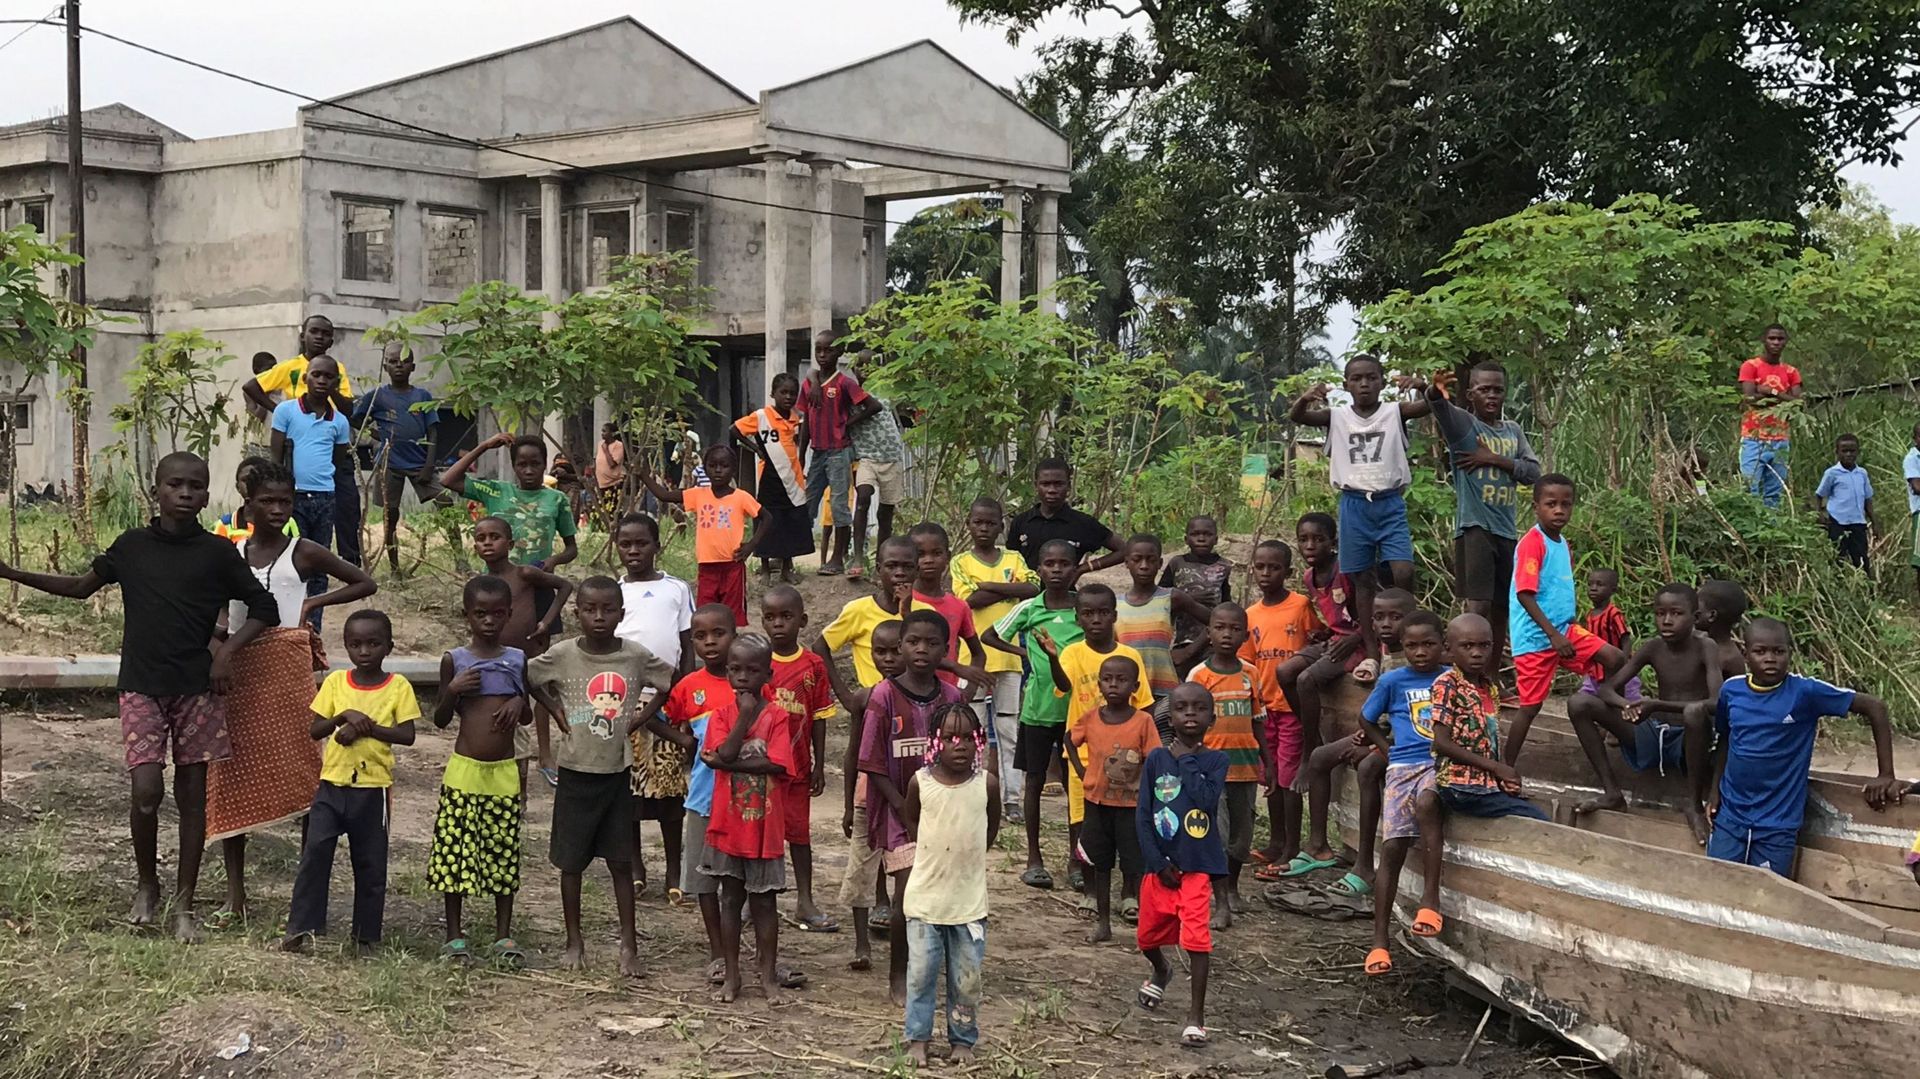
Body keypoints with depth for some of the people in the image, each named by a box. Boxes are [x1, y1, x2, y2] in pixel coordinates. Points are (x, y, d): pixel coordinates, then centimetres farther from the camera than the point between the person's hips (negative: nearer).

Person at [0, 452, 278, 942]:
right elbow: (81, 586, 17)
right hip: (141, 686, 0)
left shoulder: (217, 552, -1)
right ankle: (146, 884, 17)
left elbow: (263, 608, 5)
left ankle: (184, 906, 15)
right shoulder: (132, 546, 2)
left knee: (192, 792, 4)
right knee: (147, 791, -9)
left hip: (198, 687, 0)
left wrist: (227, 649, -9)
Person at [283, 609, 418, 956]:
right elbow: (314, 729, 1)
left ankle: (366, 936, 17)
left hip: (373, 787, -1)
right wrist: (344, 716, -16)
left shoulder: (398, 687, -2)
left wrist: (366, 727, -19)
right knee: (315, 851, -10)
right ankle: (301, 927, -2)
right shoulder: (335, 682, 4)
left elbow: (407, 735, -8)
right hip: (333, 782, 1)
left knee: (370, 863, 6)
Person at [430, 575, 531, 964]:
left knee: (504, 853, 6)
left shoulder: (518, 661, 5)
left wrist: (519, 703, -9)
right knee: (454, 852, 2)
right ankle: (454, 936, 13)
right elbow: (440, 719, 3)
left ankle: (504, 935, 15)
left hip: (504, 772, 2)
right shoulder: (454, 661, -1)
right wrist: (453, 691, -15)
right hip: (463, 771, -2)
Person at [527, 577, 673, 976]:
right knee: (571, 861, 8)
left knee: (621, 862, 5)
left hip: (617, 774, 0)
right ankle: (574, 940, 22)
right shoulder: (561, 656, -8)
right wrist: (555, 711, 0)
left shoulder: (636, 656, -6)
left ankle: (628, 944, 11)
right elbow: (525, 678, 6)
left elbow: (673, 683, 8)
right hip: (575, 774, 0)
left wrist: (642, 717, 1)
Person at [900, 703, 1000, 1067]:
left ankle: (963, 1040, 24)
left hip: (969, 900, 0)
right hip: (924, 897, 0)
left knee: (966, 979, 9)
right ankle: (917, 1037, 20)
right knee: (920, 973, 5)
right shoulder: (920, 782, -9)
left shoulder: (987, 783, -8)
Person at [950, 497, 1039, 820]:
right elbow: (969, 599, -13)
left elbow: (1033, 588, -8)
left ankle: (1012, 798, 9)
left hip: (1009, 655, 2)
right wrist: (1010, 588, -8)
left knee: (1010, 730, 5)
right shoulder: (961, 562, 4)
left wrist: (989, 586, -11)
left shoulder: (1014, 559, 10)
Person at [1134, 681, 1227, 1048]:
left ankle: (1197, 1015, -2)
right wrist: (1159, 864, -8)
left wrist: (1189, 762, -15)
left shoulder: (1216, 760, -3)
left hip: (1198, 864, -3)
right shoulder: (1156, 759, 1)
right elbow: (1142, 815, -2)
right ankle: (1161, 971, 49)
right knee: (1148, 935, 16)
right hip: (1159, 863, 3)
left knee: (1197, 936, -11)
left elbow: (1206, 801, -21)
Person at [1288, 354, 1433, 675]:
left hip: (1390, 502, -1)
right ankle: (1371, 654, 13)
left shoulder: (1395, 412, 1)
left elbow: (1432, 406, -12)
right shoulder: (1337, 416, 3)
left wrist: (1423, 388, -34)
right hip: (1354, 504, 1)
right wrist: (1305, 399, -33)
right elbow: (1298, 417, -10)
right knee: (1363, 579, 6)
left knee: (1403, 572, -15)